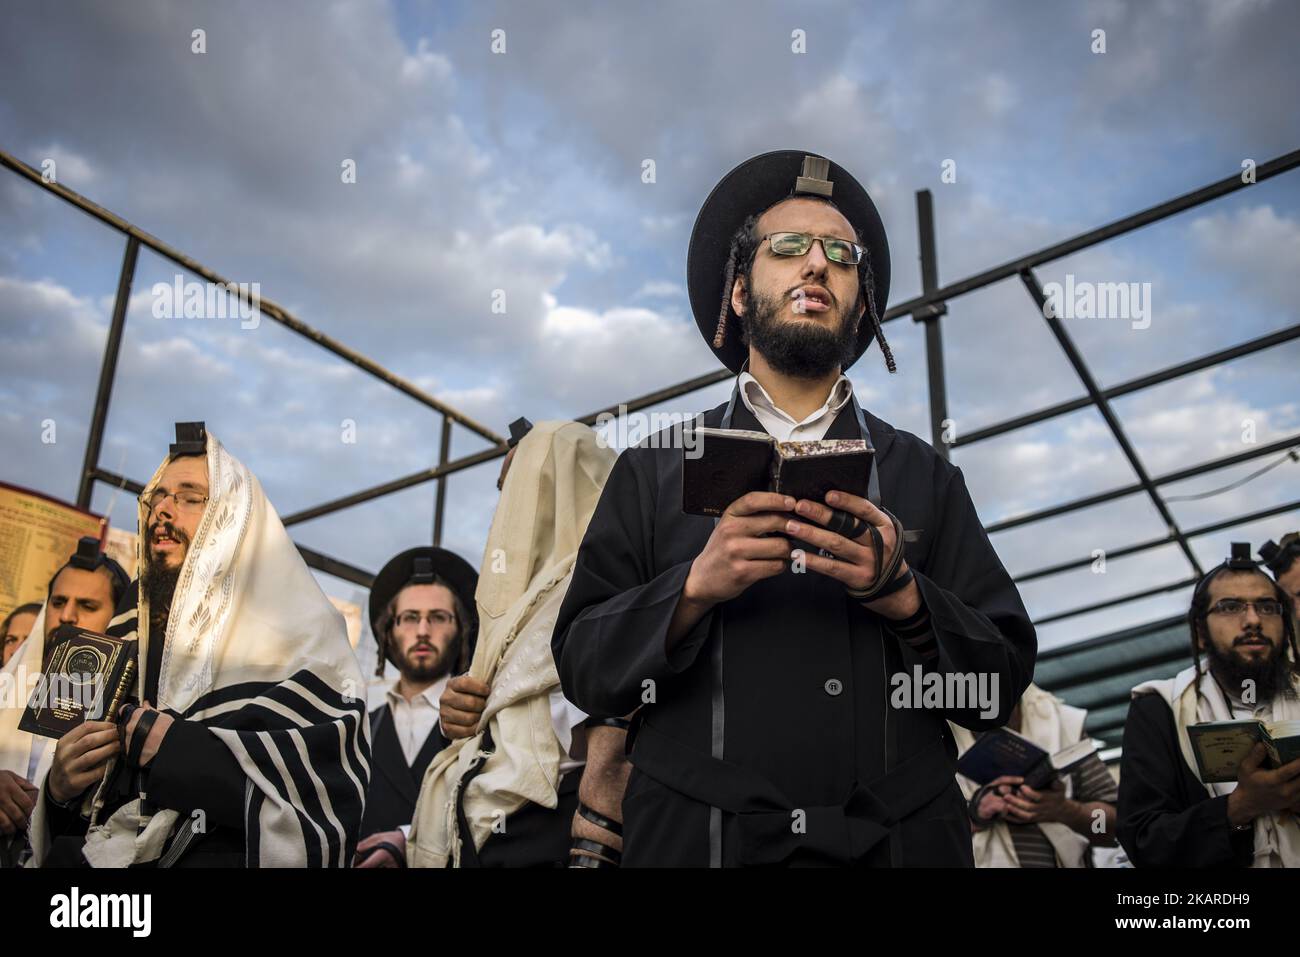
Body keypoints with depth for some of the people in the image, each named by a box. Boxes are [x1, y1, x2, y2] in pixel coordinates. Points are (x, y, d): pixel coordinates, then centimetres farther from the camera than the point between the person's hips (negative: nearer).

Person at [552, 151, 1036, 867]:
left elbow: (1001, 686, 2)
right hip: (699, 838, -1)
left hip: (894, 842, 1)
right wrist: (696, 587, -17)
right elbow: (582, 667, -2)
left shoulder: (924, 476, 7)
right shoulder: (656, 467, 4)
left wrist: (903, 594, -15)